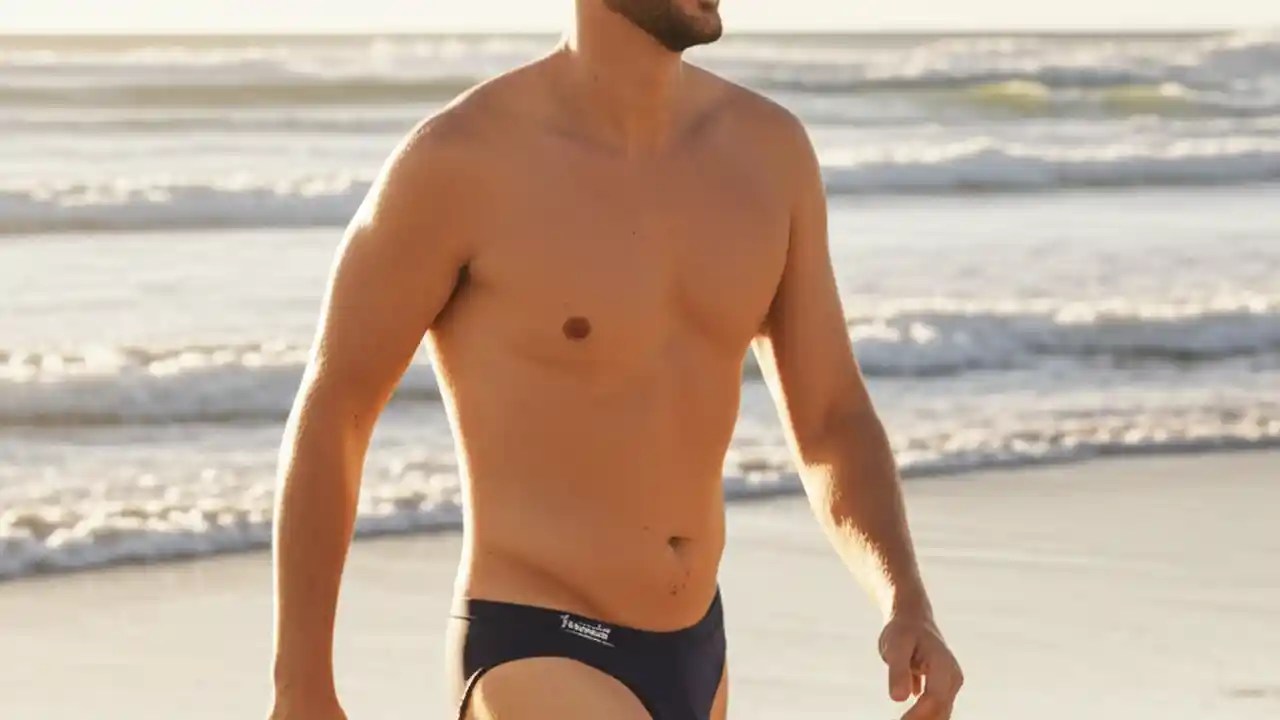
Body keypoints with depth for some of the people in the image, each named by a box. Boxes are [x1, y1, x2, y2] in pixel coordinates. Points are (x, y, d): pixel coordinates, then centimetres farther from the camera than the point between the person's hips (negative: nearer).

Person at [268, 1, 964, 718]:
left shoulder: (767, 149, 1)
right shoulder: (458, 161, -16)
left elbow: (833, 425, 5)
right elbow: (329, 415, -6)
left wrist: (908, 605, -14)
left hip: (694, 657, 7)